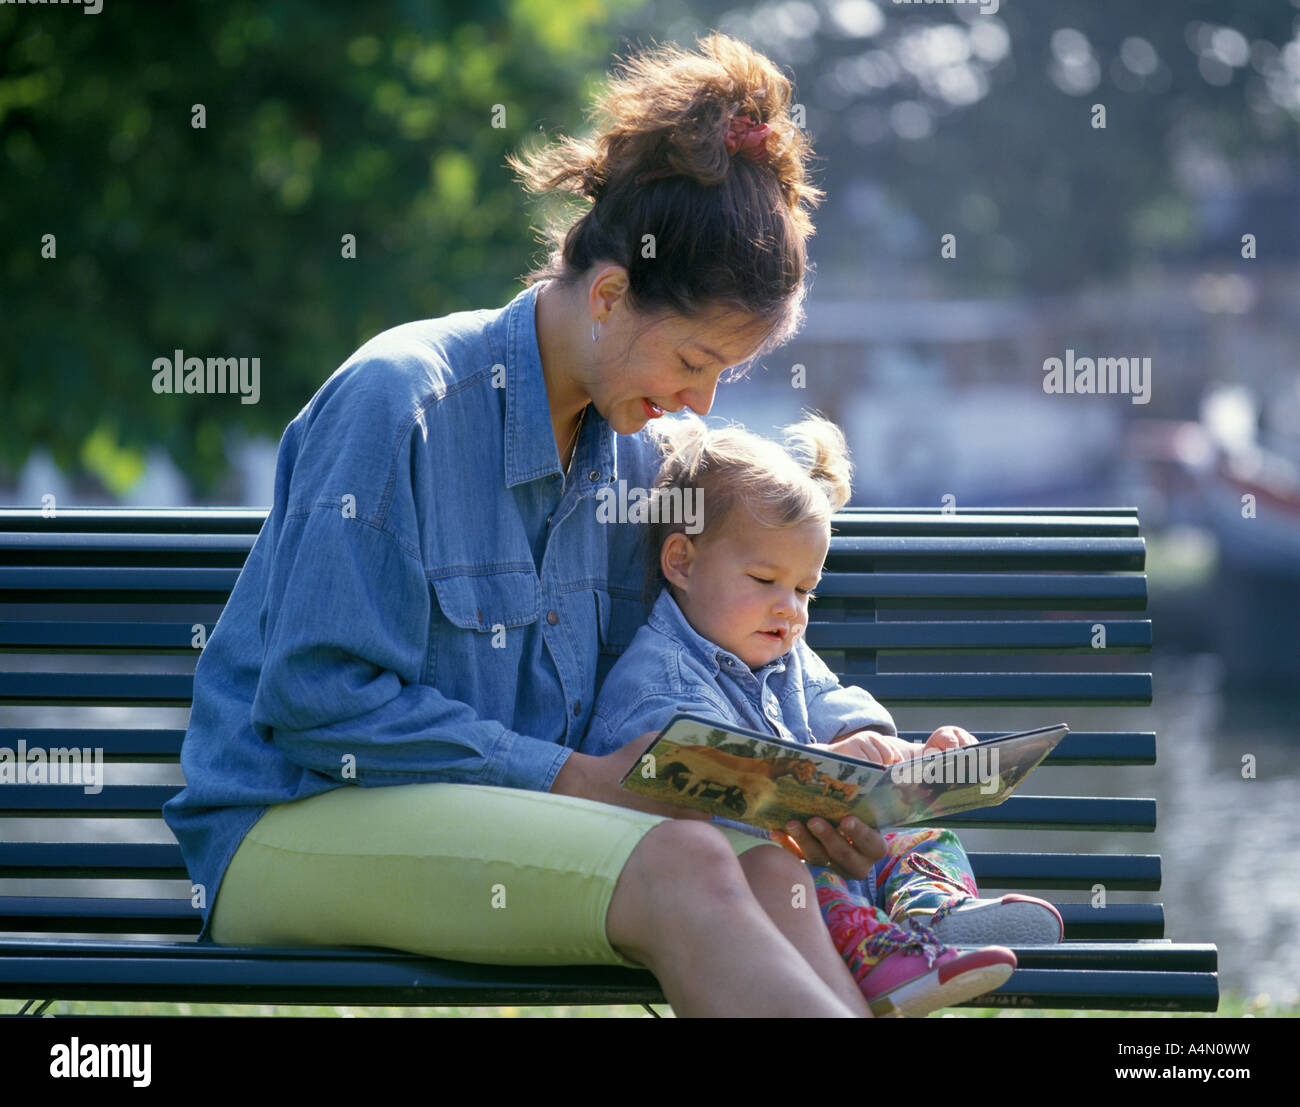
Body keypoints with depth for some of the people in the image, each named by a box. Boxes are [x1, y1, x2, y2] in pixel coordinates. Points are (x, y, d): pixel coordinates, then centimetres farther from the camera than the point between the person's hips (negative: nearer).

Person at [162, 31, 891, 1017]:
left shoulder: (624, 446, 10)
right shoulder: (399, 400, -13)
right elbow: (319, 699, -17)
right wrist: (576, 779, -16)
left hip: (510, 812, 7)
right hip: (293, 820, -7)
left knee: (764, 865, -24)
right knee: (678, 864, -32)